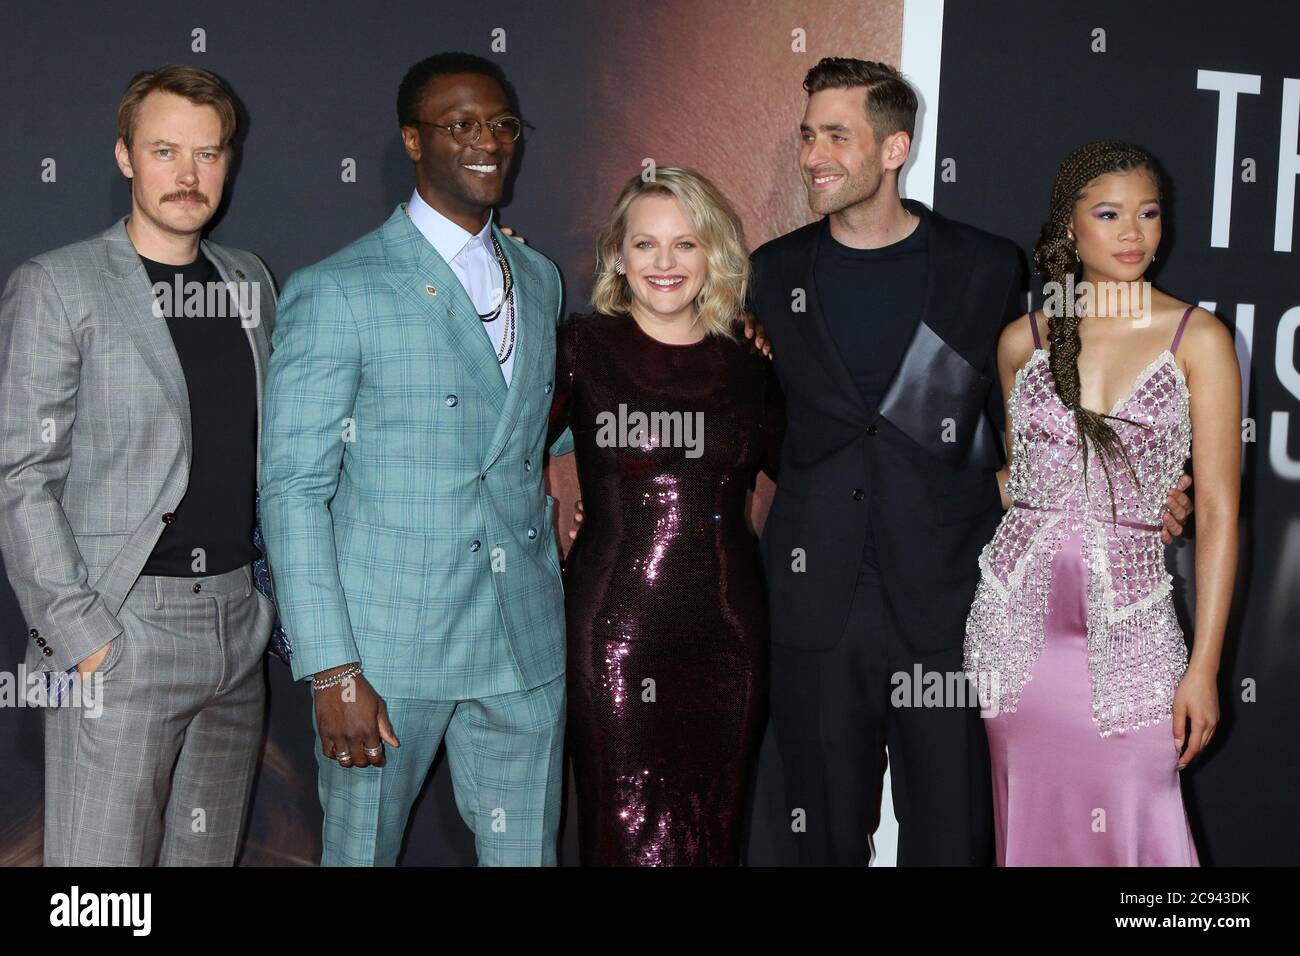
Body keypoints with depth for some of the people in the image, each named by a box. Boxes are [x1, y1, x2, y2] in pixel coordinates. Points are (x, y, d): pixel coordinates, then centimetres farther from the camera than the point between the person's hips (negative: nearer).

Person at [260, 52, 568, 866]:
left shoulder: (541, 280, 11)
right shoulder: (335, 292, -8)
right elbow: (294, 488, -11)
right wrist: (331, 671, -16)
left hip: (526, 644, 5)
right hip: (387, 647, -5)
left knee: (526, 851, 12)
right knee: (362, 850, 9)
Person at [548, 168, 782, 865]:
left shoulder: (747, 367, 10)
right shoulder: (584, 347, 0)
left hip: (728, 629, 4)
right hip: (616, 629, -3)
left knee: (714, 839, 11)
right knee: (631, 841, -1)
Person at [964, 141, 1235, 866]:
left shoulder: (1199, 338, -2)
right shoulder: (1023, 341, 6)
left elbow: (1219, 512, -4)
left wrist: (1204, 667, -8)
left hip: (1130, 626, -2)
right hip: (1018, 615, 3)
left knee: (1135, 832, -4)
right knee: (1031, 825, 11)